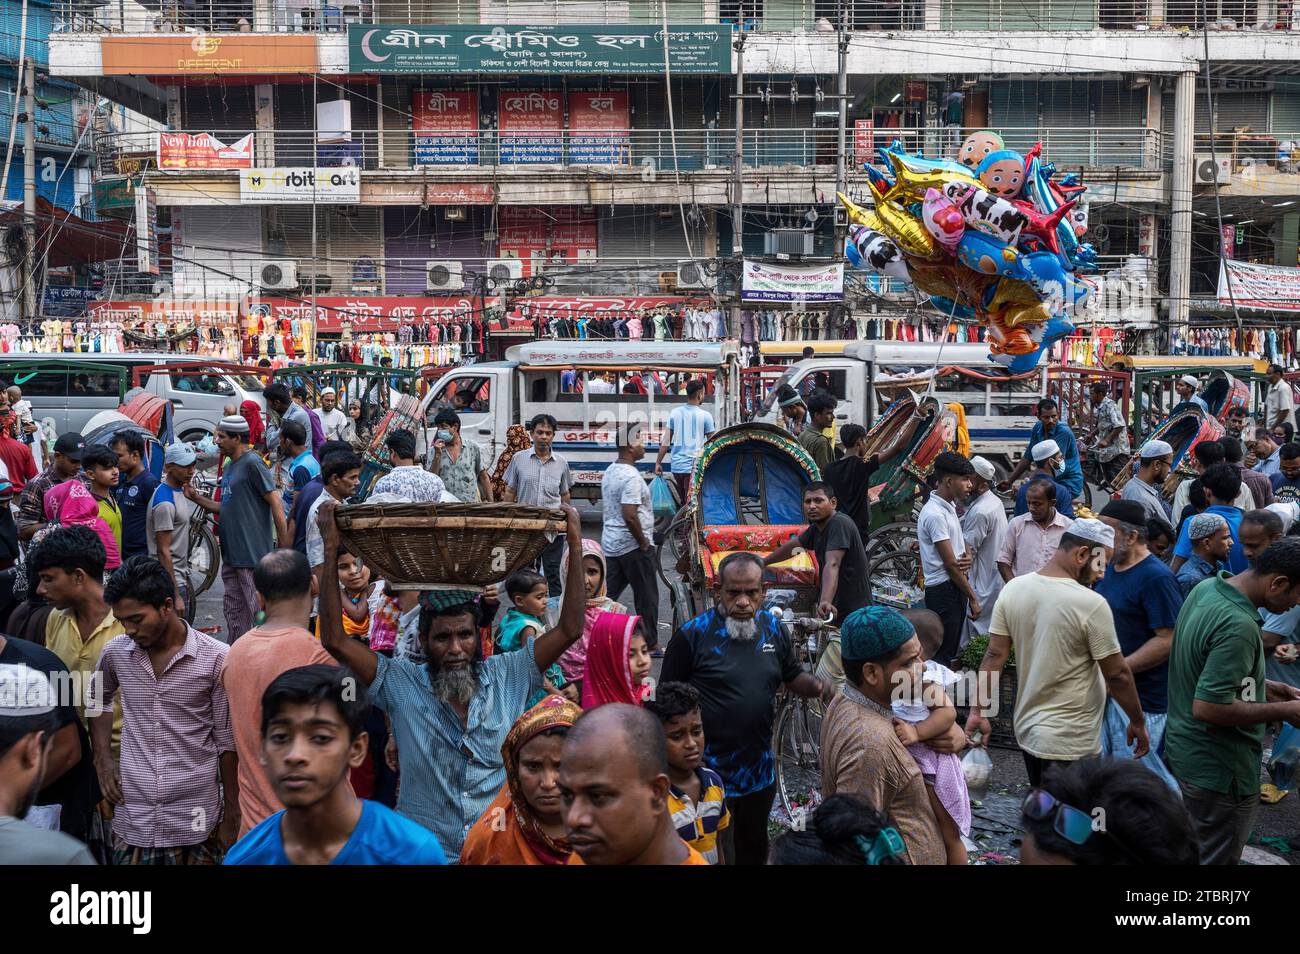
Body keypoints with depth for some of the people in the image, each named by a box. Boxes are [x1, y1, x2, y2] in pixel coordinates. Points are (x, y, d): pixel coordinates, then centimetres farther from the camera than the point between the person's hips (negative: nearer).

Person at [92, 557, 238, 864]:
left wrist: (231, 815, -1)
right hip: (132, 817, 3)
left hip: (195, 819, -3)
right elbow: (98, 699, 22)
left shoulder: (216, 659, -9)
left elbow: (226, 741, -3)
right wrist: (102, 757, 9)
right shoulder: (116, 652, 1)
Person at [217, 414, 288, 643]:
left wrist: (284, 548, -17)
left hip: (253, 554, -10)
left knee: (258, 610, -3)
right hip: (231, 554, 10)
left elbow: (275, 503, -16)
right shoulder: (230, 466, 15)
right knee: (233, 609, 15)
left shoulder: (252, 463, -13)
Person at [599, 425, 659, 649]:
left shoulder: (609, 471, 10)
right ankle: (650, 644, 14)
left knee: (607, 593, 12)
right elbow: (629, 515, -27)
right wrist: (644, 542, -16)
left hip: (610, 543, 9)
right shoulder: (631, 476, -20)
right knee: (646, 596, 4)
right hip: (632, 545, -9)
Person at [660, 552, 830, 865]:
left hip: (760, 768, 5)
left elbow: (794, 677, 14)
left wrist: (815, 685, -9)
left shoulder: (773, 628, 1)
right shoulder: (692, 635, -15)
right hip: (711, 771, -5)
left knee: (755, 850, 23)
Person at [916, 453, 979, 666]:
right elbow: (950, 564, -18)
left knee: (950, 651, 15)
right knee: (941, 656, -6)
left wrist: (967, 558, -3)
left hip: (955, 587, 10)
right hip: (943, 590, -10)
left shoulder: (949, 507, 11)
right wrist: (973, 598, -12)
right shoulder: (935, 514, -19)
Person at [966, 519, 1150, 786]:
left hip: (1025, 729, 7)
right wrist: (1138, 722, 0)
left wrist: (978, 711, 2)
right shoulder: (1092, 604, -19)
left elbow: (994, 656, -1)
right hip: (1069, 744, -7)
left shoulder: (1012, 589, -2)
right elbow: (1117, 674, -13)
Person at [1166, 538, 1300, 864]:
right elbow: (1208, 707, -31)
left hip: (1183, 750, 9)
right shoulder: (1238, 626, -30)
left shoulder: (1207, 588, 0)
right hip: (1218, 771, -9)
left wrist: (1263, 686, 8)